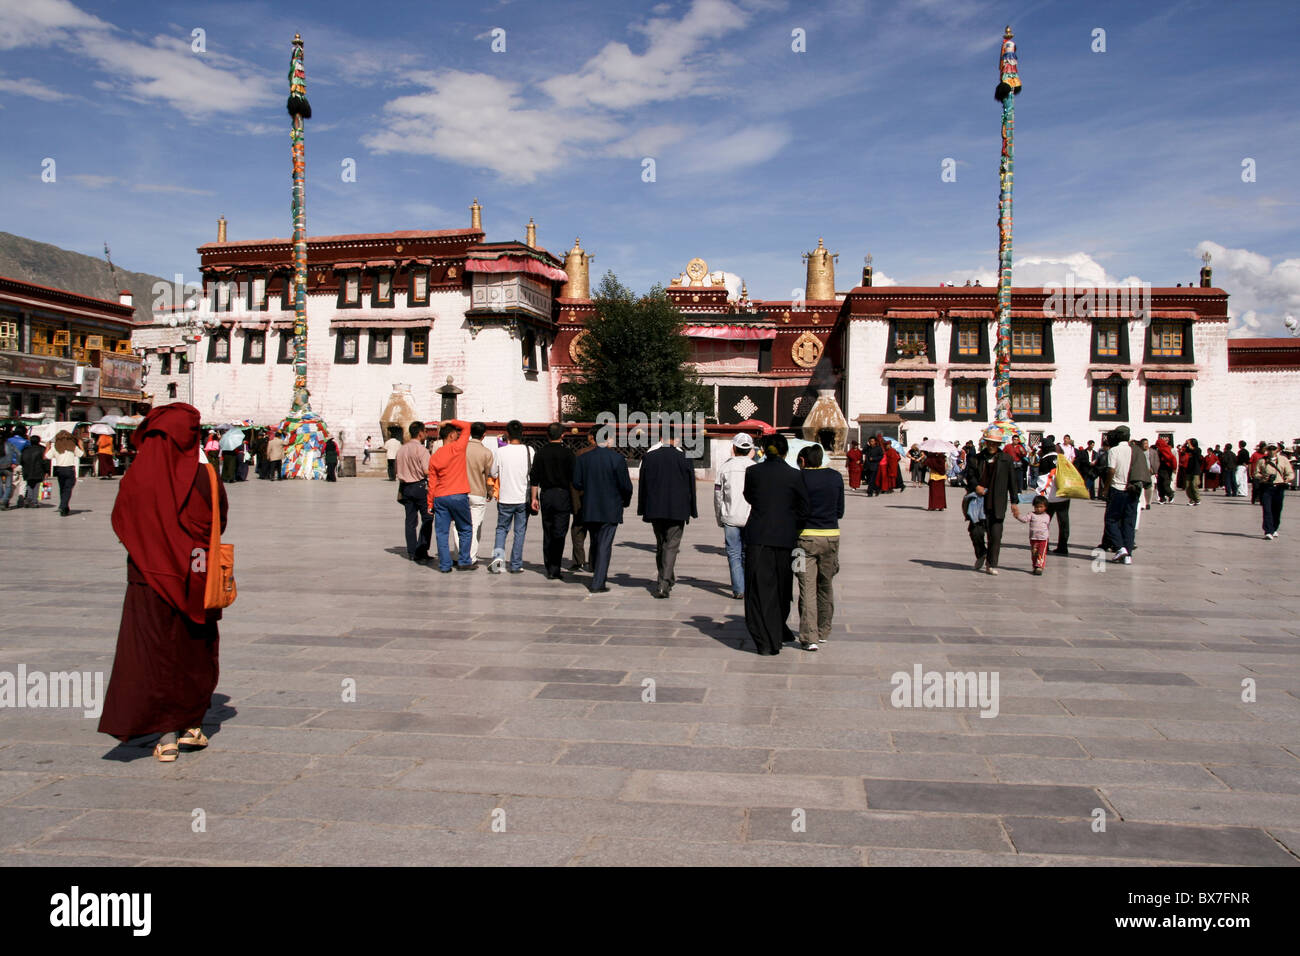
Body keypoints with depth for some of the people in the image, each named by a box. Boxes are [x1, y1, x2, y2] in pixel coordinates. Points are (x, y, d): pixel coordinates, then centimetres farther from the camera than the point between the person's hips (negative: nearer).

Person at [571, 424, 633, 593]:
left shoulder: (582, 458, 0)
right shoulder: (617, 458, -10)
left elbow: (576, 484, -2)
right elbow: (626, 485, -10)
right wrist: (626, 501, 9)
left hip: (589, 509, 4)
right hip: (611, 509, -4)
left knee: (595, 544, 18)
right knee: (605, 545, -1)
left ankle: (597, 577, 28)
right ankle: (598, 584, -4)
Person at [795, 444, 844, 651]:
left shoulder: (800, 477, -5)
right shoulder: (836, 477, 5)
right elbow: (840, 511, 9)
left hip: (806, 536, -3)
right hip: (831, 535, 3)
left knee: (807, 588, 0)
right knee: (826, 586, 17)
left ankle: (809, 637, -4)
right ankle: (823, 632, 27)